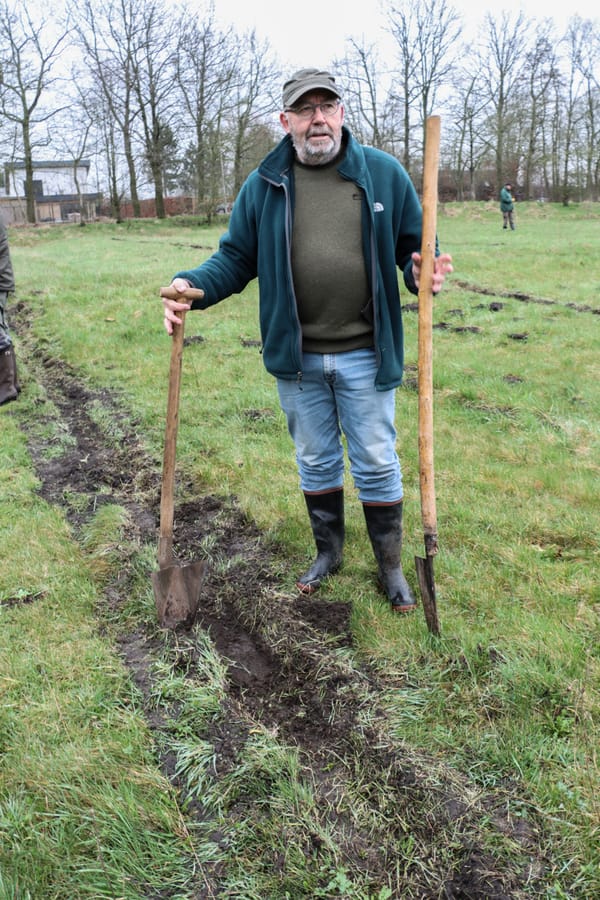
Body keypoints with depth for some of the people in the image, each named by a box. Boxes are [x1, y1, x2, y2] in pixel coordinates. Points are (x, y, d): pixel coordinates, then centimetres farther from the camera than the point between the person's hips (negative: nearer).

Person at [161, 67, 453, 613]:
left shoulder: (384, 174, -1)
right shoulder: (263, 185, 2)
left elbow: (412, 248, 4)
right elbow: (236, 259, 4)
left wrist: (422, 274, -19)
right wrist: (191, 286, -15)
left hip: (365, 356, -1)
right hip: (296, 359, 2)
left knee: (377, 465, 8)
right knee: (316, 462, 17)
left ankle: (390, 565, 27)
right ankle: (328, 551, 38)